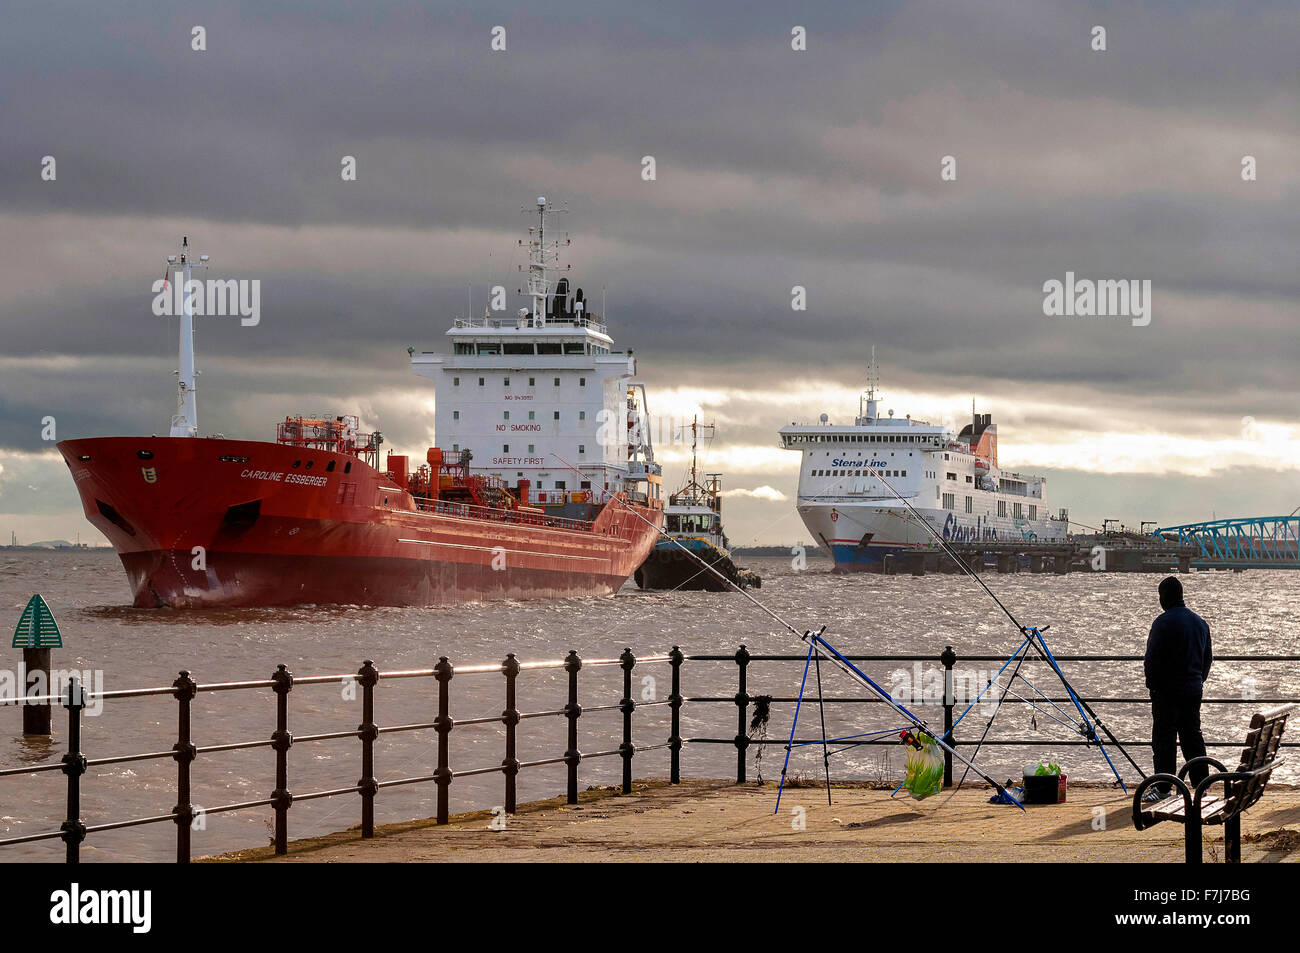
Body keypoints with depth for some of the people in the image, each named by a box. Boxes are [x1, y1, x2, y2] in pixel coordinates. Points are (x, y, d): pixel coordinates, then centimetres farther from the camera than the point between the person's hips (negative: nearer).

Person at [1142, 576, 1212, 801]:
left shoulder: (1164, 622, -13)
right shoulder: (1200, 622, 12)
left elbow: (1152, 658, -15)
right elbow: (1208, 657, 18)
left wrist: (1152, 684, -5)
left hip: (1167, 689, -7)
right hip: (1193, 689, 7)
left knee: (1164, 738, -4)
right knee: (1192, 735, 13)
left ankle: (1163, 787, -6)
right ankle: (1200, 784, 14)